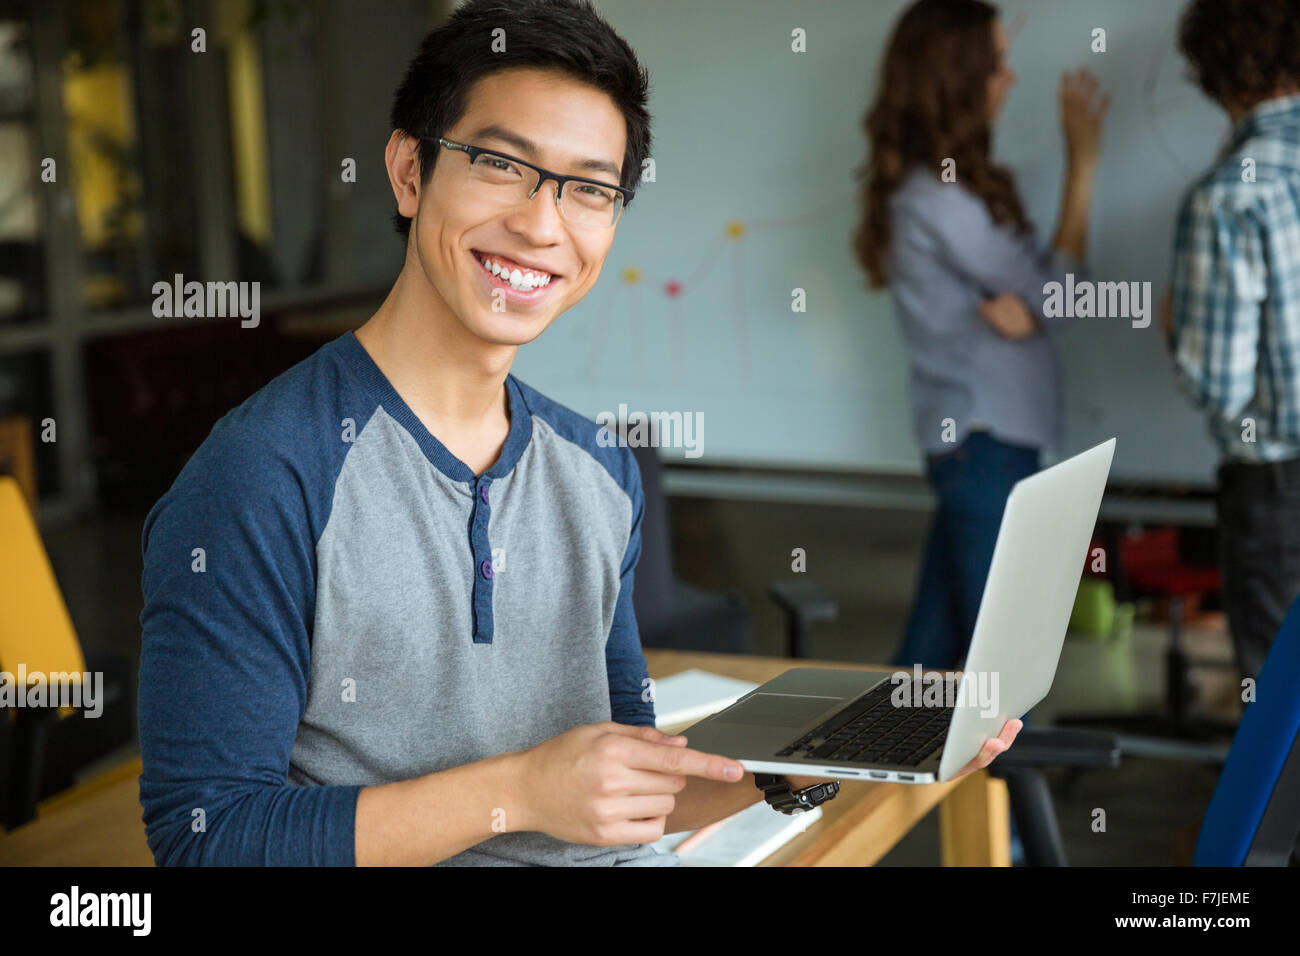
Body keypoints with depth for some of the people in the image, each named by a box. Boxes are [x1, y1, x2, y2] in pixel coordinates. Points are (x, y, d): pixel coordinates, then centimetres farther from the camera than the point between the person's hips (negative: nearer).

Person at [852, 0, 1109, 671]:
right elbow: (1054, 291, -9)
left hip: (967, 436, 9)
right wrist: (1082, 163, -5)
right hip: (985, 439, -9)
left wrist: (1018, 303, -17)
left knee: (938, 630, 14)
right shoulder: (938, 198, -17)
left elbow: (1027, 291, 8)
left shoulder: (935, 183, 12)